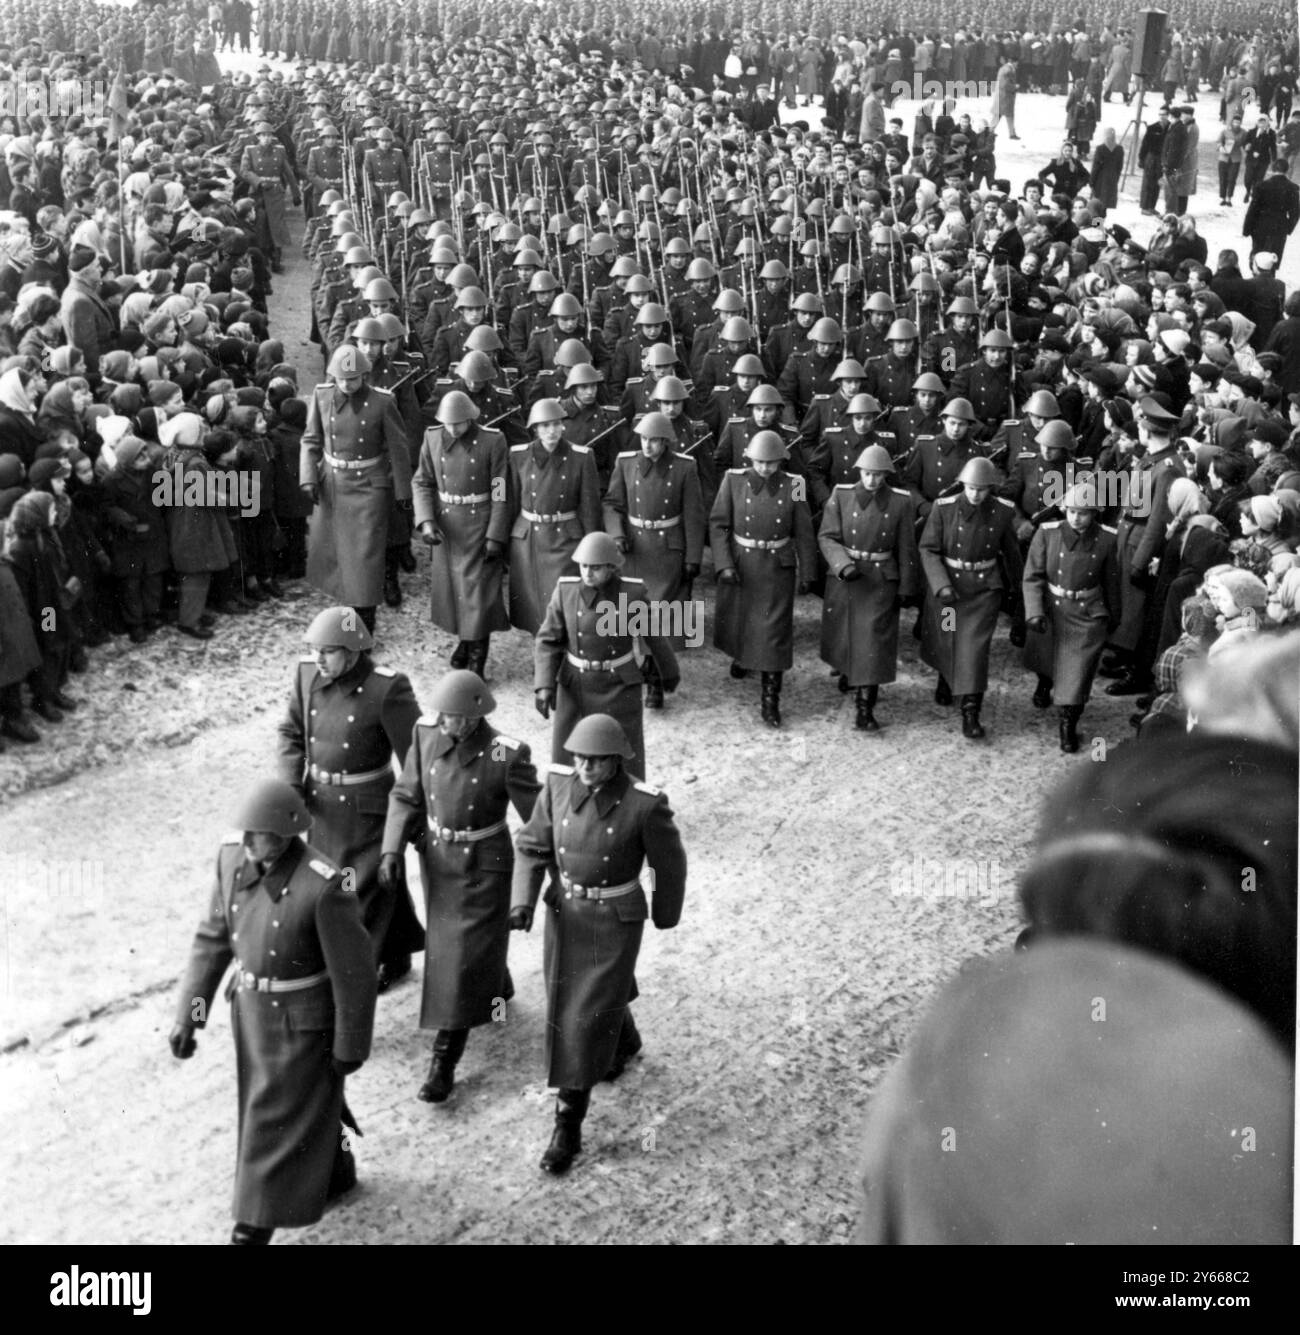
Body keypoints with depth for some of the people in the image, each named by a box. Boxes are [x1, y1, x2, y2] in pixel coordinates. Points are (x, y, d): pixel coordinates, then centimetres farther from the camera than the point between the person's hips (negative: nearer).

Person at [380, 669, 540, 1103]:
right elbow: (407, 797, -3)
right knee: (448, 942, 25)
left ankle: (443, 1064, 10)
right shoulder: (427, 733, -13)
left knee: (465, 959, -3)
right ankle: (495, 987, 57)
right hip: (437, 856, 5)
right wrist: (392, 850, -15)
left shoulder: (506, 755, -26)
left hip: (485, 863, -5)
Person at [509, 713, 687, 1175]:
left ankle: (568, 1128, 11)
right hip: (565, 910, 5)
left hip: (617, 918, -5)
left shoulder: (645, 804, -25)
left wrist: (665, 915, 6)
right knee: (566, 1004, 25)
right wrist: (522, 902, -19)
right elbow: (532, 846, -5)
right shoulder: (559, 784, -14)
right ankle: (625, 1041, 58)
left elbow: (669, 862, -8)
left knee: (588, 1019, -4)